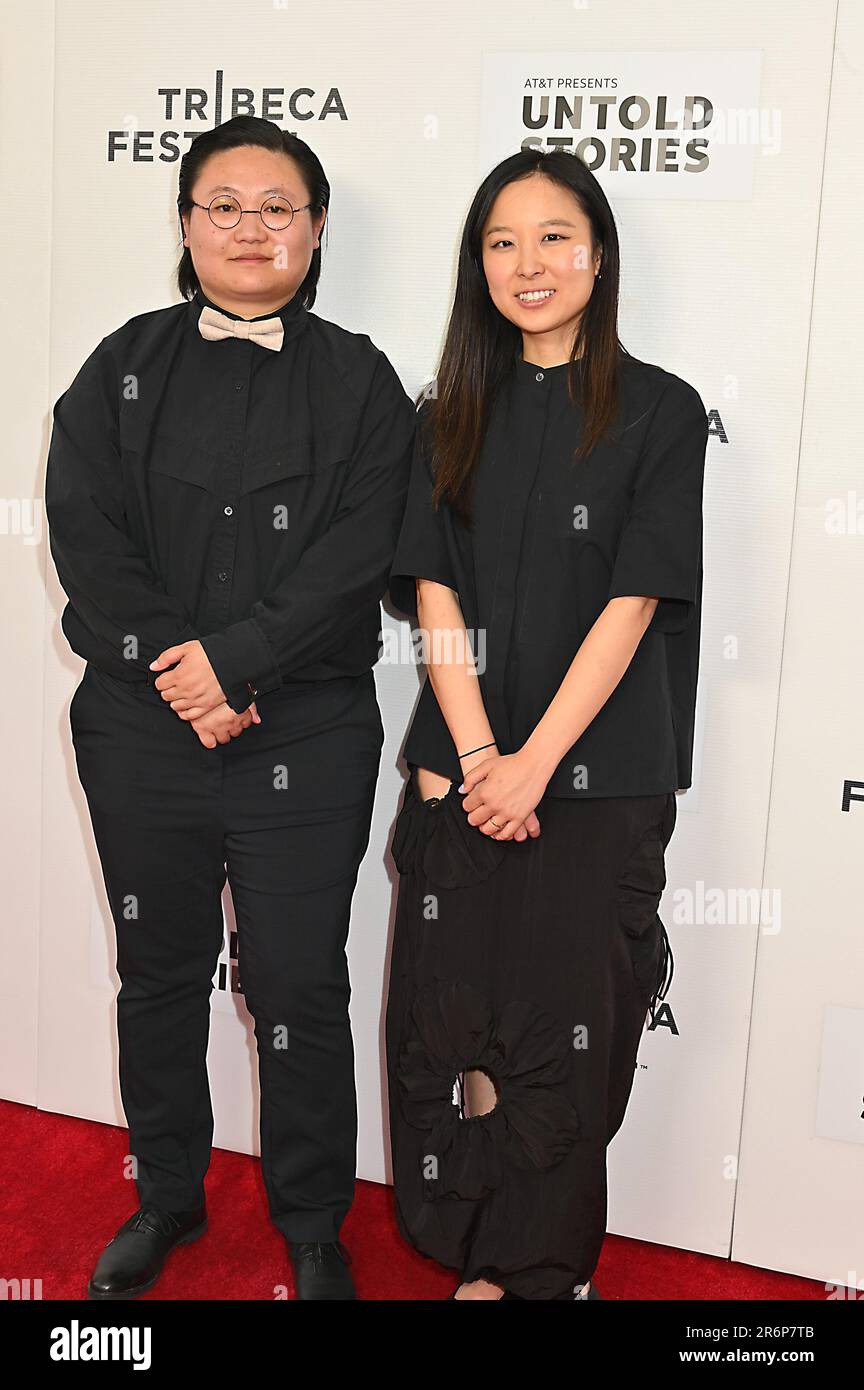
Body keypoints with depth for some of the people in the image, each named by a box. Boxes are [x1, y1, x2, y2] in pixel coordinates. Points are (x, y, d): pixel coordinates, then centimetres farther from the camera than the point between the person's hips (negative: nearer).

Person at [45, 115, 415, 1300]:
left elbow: (359, 555, -9)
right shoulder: (126, 365, 7)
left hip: (305, 744, -2)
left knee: (299, 990, 6)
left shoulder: (358, 382, 2)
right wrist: (173, 668, -14)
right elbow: (82, 526, -3)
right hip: (141, 729, 2)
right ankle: (167, 1196, 38)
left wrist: (234, 657, -17)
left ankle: (314, 1225, 28)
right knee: (159, 975, 16)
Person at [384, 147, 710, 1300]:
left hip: (599, 774, -3)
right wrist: (473, 753, -10)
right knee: (455, 1016, 6)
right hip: (462, 768, 3)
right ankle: (474, 1252, 26)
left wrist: (535, 762, -14)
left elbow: (633, 602, -8)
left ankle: (539, 1268, 24)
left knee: (564, 1032, 4)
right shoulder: (454, 415, 10)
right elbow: (434, 589, 2)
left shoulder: (660, 411, 0)